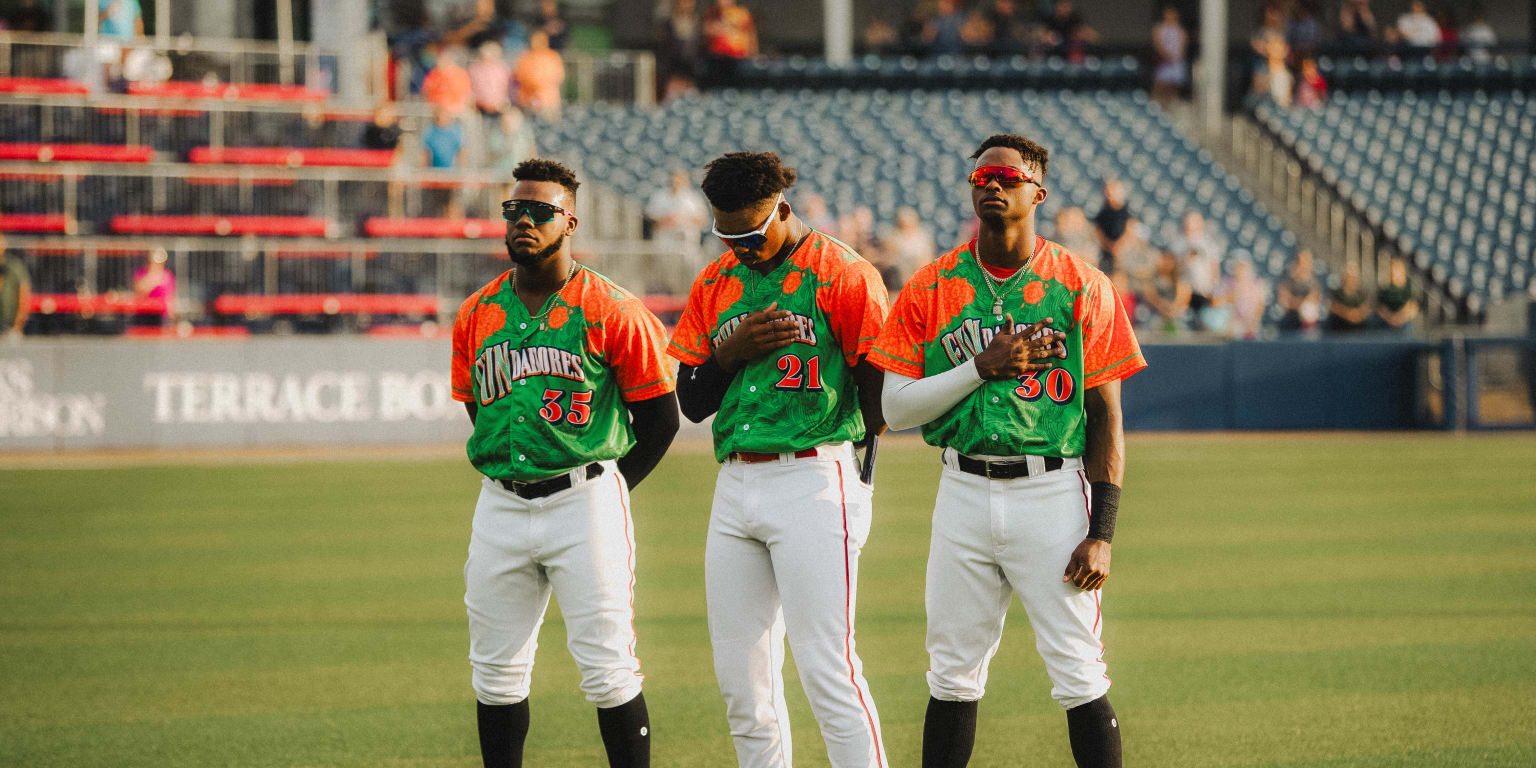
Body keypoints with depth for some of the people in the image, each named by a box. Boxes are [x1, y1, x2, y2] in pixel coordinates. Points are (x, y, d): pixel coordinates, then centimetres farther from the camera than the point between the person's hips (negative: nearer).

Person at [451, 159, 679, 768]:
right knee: (496, 671, 8)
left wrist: (605, 490, 1)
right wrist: (514, 475, 13)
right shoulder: (477, 315, 8)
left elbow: (660, 417, -1)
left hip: (585, 507, -5)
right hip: (500, 507, 5)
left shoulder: (612, 312, -7)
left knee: (606, 667, -6)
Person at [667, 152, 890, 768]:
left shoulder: (841, 274, -4)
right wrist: (730, 352, -1)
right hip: (734, 485, 7)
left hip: (815, 480, -7)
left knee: (825, 666, -13)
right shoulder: (714, 283, 15)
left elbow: (881, 394, -3)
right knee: (741, 681, 6)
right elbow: (692, 403, 15)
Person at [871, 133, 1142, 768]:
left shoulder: (1082, 288, 0)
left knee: (1079, 679, -4)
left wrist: (1101, 533, -8)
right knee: (953, 676, 7)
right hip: (964, 495, 2)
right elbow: (896, 408, 1)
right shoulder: (931, 288, 5)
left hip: (1053, 495, -2)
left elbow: (1107, 418, 0)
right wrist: (982, 367, -13)